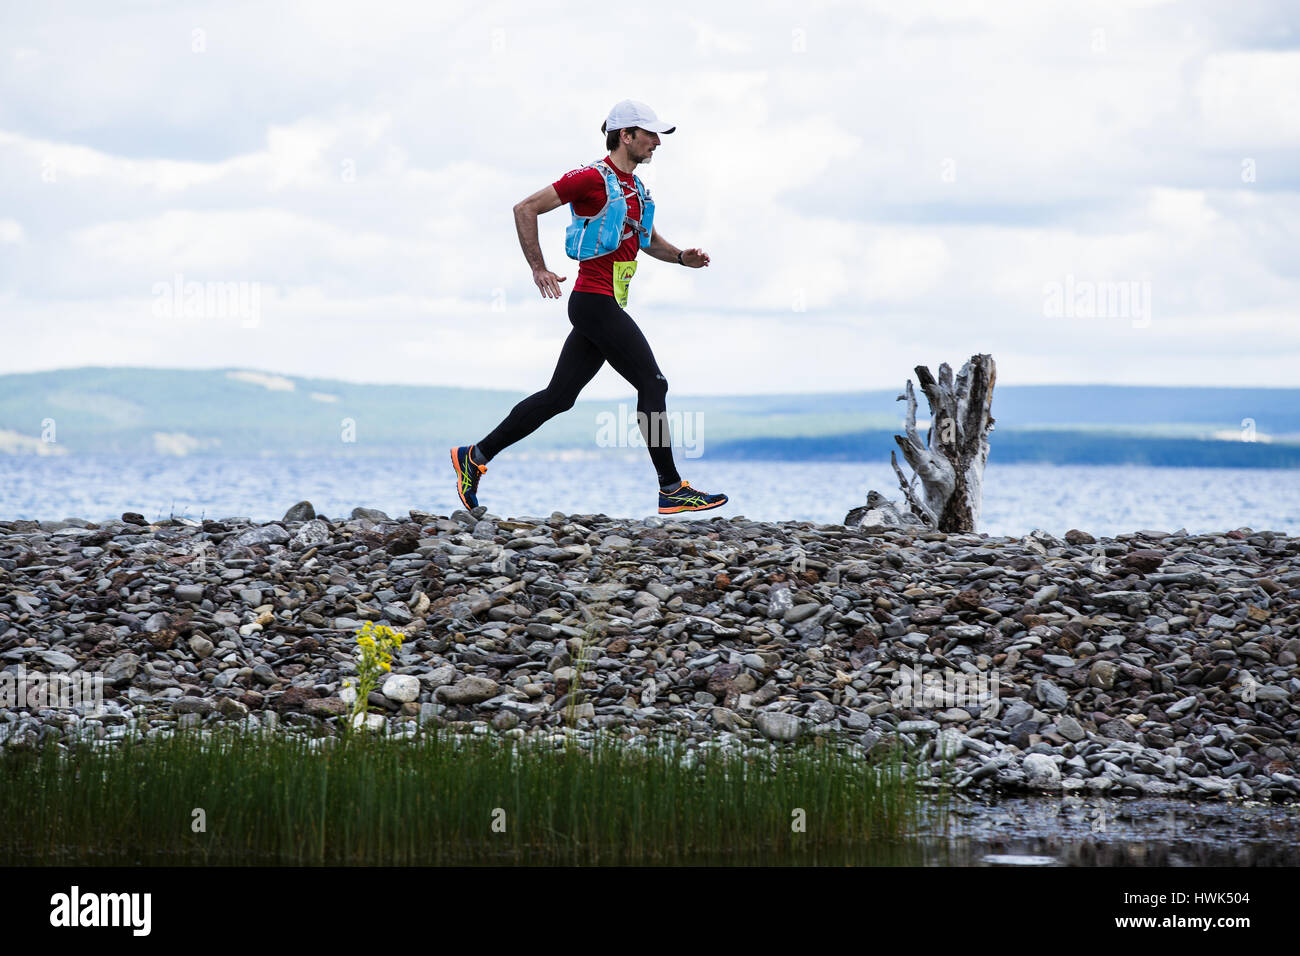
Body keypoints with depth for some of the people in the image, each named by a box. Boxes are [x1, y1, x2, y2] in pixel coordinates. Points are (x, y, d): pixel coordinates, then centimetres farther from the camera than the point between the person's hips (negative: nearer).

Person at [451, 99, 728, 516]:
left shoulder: (635, 187, 17)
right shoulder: (592, 178, -11)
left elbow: (650, 241, 31)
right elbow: (525, 209, -12)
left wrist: (681, 256, 10)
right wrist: (539, 270, -15)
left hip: (606, 306, 10)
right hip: (596, 301, -10)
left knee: (560, 395, 9)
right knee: (652, 384, -8)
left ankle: (475, 456, 13)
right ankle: (672, 490, -4)